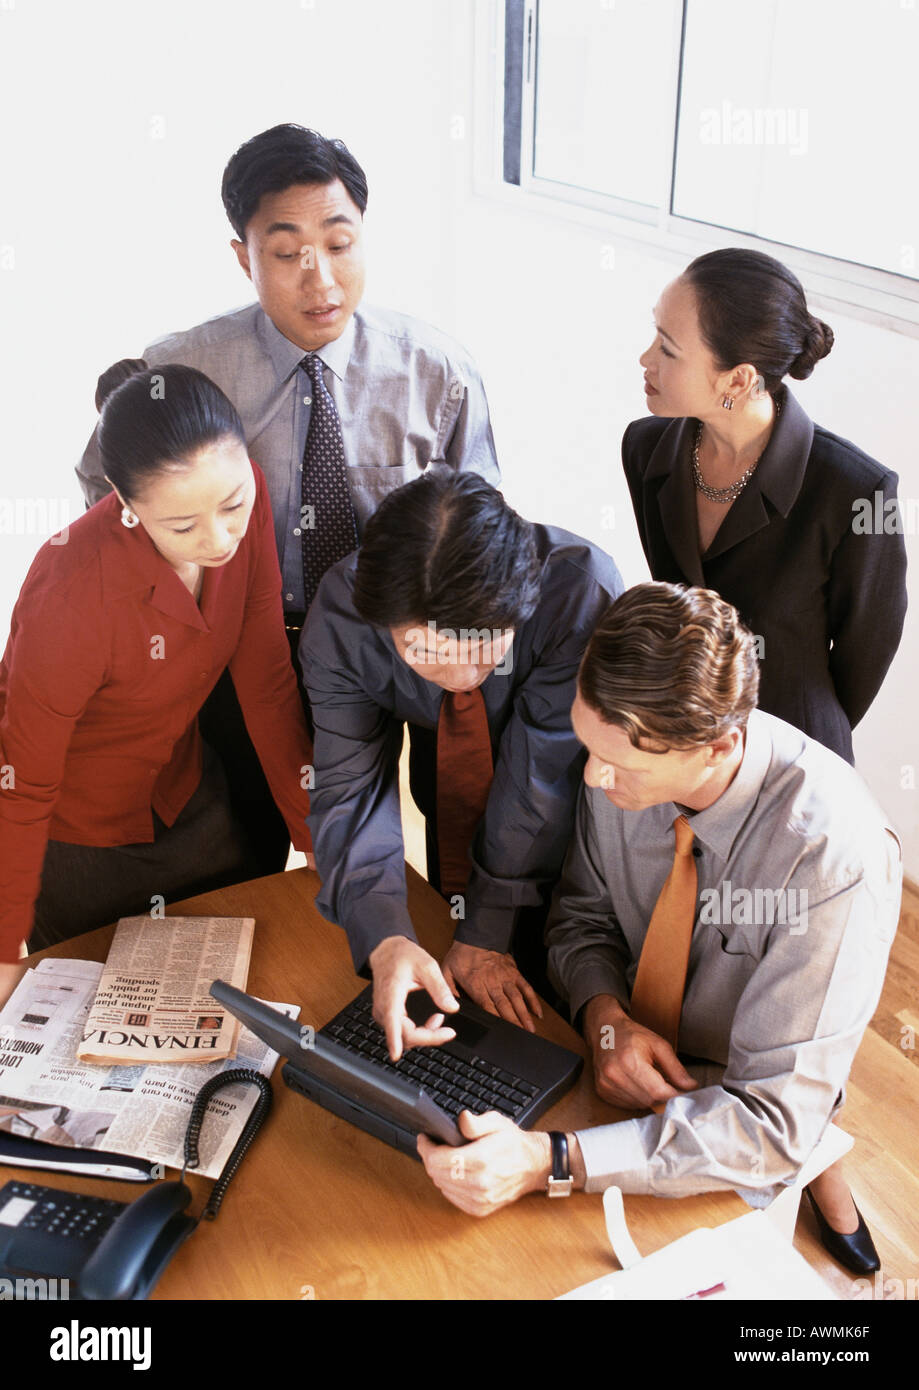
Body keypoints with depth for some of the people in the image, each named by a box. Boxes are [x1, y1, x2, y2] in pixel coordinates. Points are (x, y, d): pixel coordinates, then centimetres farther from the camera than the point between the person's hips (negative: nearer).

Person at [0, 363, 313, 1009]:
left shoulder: (247, 500, -23)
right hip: (75, 836, -5)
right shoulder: (75, 597, -38)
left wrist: (317, 833, -7)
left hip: (187, 794, 5)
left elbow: (267, 681, -13)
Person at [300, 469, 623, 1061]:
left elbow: (542, 781, -33)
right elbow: (350, 787, -27)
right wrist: (385, 939, -43)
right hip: (448, 784, 2)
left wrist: (491, 934, -27)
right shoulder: (341, 615, -31)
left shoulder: (584, 591, -40)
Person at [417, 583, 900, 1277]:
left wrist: (549, 1162, -38)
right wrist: (605, 1015, -21)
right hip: (627, 1049, 6)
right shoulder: (625, 753, -16)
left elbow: (775, 1116, -29)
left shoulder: (834, 855, -30)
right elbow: (582, 911, 1)